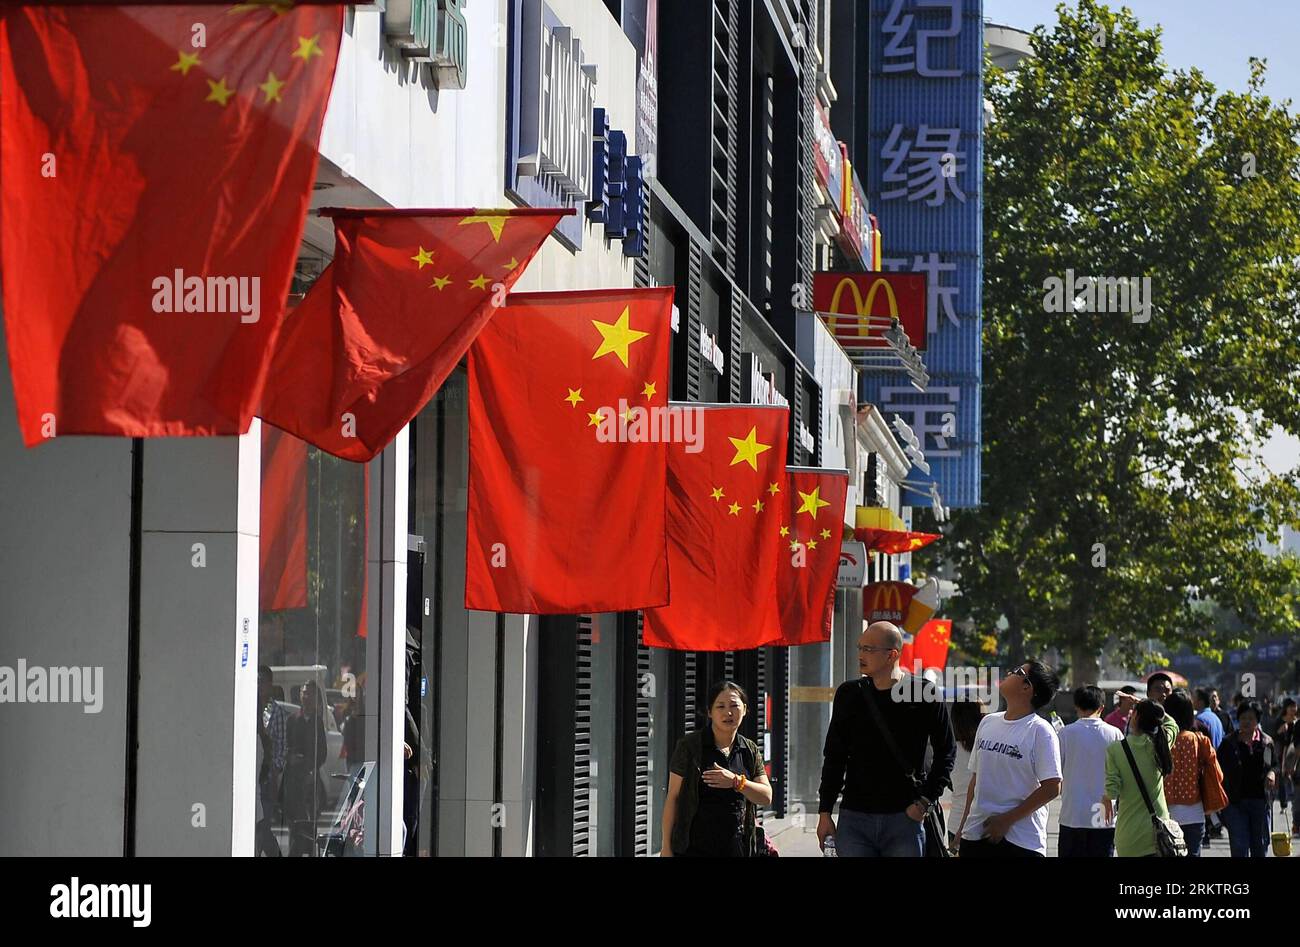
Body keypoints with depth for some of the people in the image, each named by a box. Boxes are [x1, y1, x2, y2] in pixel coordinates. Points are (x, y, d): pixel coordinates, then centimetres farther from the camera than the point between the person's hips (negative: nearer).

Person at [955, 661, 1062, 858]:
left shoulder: (1040, 731, -8)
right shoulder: (988, 723, 12)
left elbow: (1052, 788, -13)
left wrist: (1007, 820, -14)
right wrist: (964, 826, 14)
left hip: (1020, 840, -6)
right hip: (975, 835, 6)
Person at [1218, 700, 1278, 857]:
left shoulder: (1267, 742, 7)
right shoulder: (1228, 743, 1)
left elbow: (1276, 765, 17)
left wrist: (1272, 773, -7)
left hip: (1261, 801, 2)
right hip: (1236, 803, -2)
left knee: (1260, 849, 8)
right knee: (1239, 849, -7)